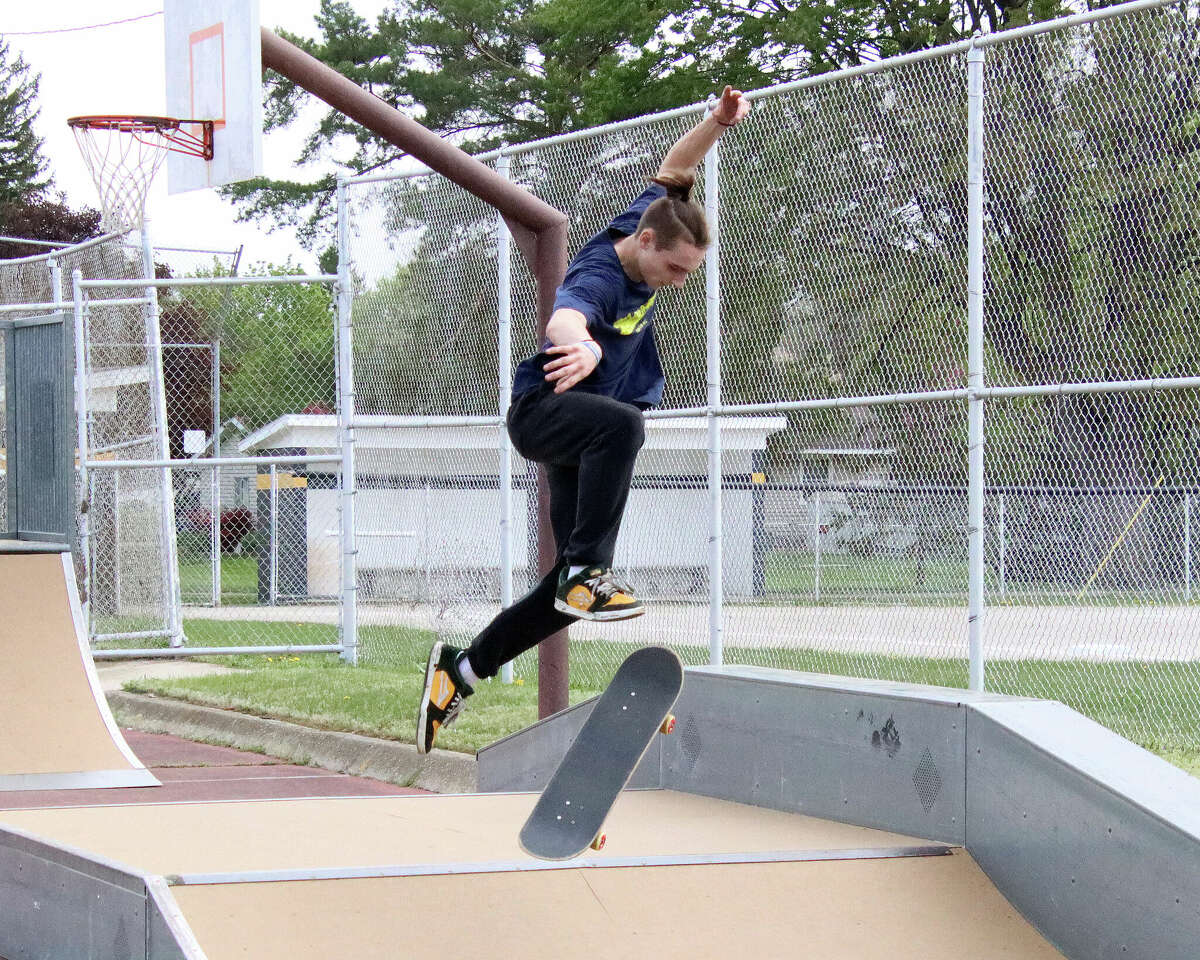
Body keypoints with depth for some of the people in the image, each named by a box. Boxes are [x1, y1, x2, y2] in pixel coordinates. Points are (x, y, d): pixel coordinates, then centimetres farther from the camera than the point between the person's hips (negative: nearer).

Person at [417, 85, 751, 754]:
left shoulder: (645, 226, -6)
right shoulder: (599, 278, -29)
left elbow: (673, 170, 12)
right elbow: (564, 318, -53)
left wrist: (718, 123, -7)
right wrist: (584, 345, -77)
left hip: (586, 438, 8)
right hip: (542, 411, -8)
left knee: (570, 592, 6)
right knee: (621, 423, -43)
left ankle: (461, 669, 23)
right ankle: (587, 572, -42)